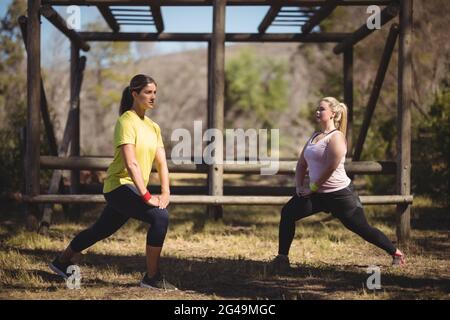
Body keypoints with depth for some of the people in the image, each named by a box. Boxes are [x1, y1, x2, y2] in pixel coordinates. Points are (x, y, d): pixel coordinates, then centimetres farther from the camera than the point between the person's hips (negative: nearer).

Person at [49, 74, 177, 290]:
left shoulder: (153, 127, 11)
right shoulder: (126, 122, -14)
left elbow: (161, 163, 7)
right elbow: (131, 163, -23)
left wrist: (165, 192, -8)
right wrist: (147, 196, -28)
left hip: (132, 190, 9)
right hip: (119, 185, -9)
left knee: (101, 230, 21)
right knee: (160, 217, -25)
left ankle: (61, 262, 40)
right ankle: (152, 278, -18)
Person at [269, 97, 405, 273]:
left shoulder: (336, 137, -13)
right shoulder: (314, 137, 13)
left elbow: (330, 168, -20)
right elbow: (301, 163, 16)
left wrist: (312, 188, -15)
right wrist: (299, 186, 1)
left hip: (340, 194, -7)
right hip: (318, 194, 7)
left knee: (362, 229, 1)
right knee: (288, 213, -11)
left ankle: (396, 253, 22)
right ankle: (282, 258, -6)